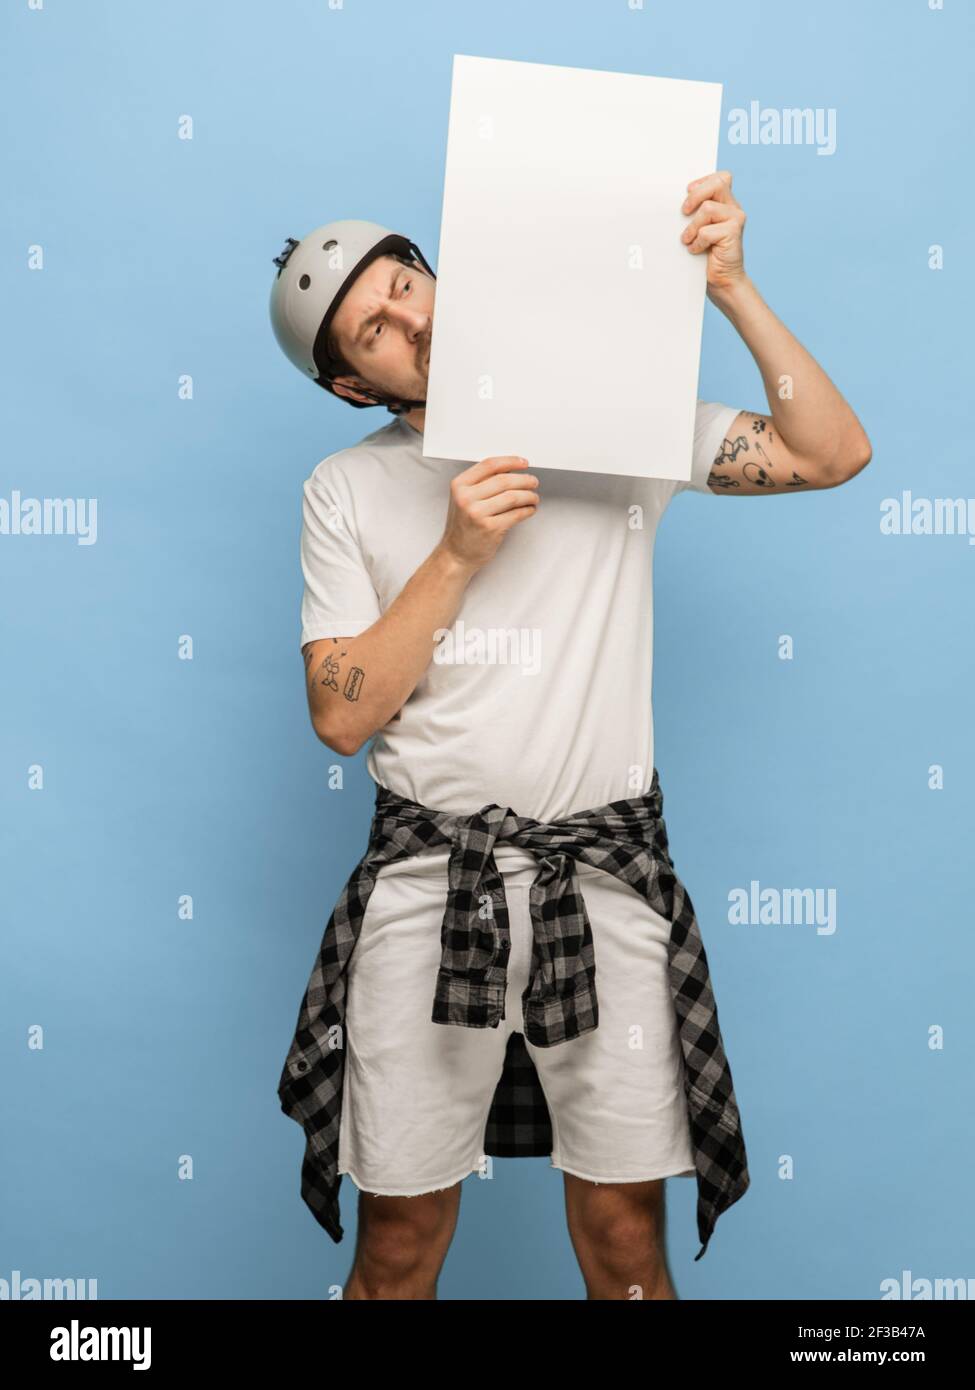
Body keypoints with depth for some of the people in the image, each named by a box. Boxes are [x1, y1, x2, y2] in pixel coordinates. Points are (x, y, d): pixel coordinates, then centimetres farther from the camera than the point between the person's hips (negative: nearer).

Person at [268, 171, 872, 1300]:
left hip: (602, 877, 0)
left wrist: (731, 287, -9)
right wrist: (457, 554, -11)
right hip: (427, 881, 1)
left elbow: (833, 454, -1)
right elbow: (342, 716, -2)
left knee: (625, 1235, 8)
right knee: (400, 1236, 11)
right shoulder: (346, 489, 6)